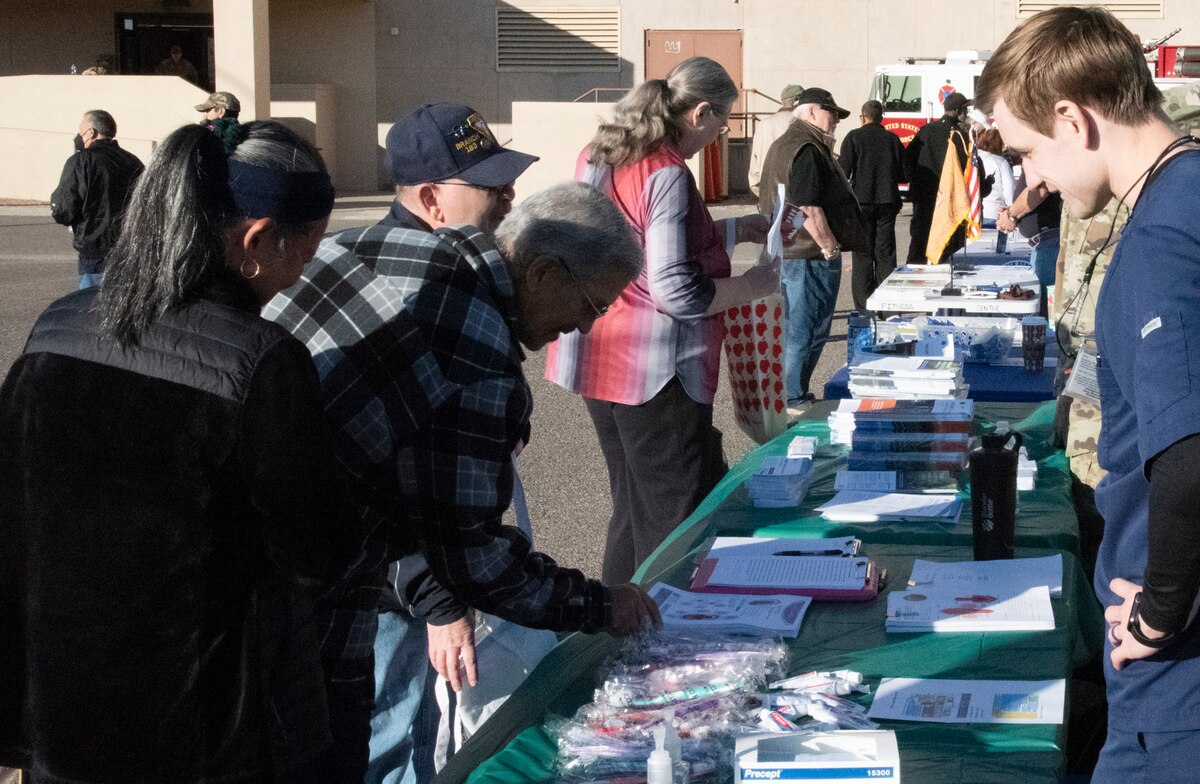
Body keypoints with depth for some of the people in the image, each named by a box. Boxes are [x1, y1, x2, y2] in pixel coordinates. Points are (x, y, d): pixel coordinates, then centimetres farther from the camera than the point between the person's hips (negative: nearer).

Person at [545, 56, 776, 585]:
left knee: (633, 512, 19)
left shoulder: (596, 158, 10)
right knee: (677, 527, 0)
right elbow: (675, 291, -22)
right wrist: (753, 286, -7)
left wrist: (741, 230, 23)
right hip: (654, 373, -9)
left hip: (599, 361, 9)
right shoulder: (666, 174, -17)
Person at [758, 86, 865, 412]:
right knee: (805, 332, -3)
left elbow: (768, 202, 24)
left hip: (785, 252, 11)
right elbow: (808, 208, -24)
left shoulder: (782, 144, 18)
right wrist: (831, 248, -16)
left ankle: (793, 395, 25)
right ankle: (794, 401, 3)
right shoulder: (807, 150, -17)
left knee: (792, 328, 17)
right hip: (810, 256, -11)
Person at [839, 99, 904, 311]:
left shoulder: (854, 137, -5)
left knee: (862, 256, 3)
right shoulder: (893, 139, 4)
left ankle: (864, 308, 1)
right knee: (886, 255, 8)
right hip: (888, 203, 3)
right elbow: (904, 173, 6)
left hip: (862, 201, -3)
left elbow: (843, 170, -11)